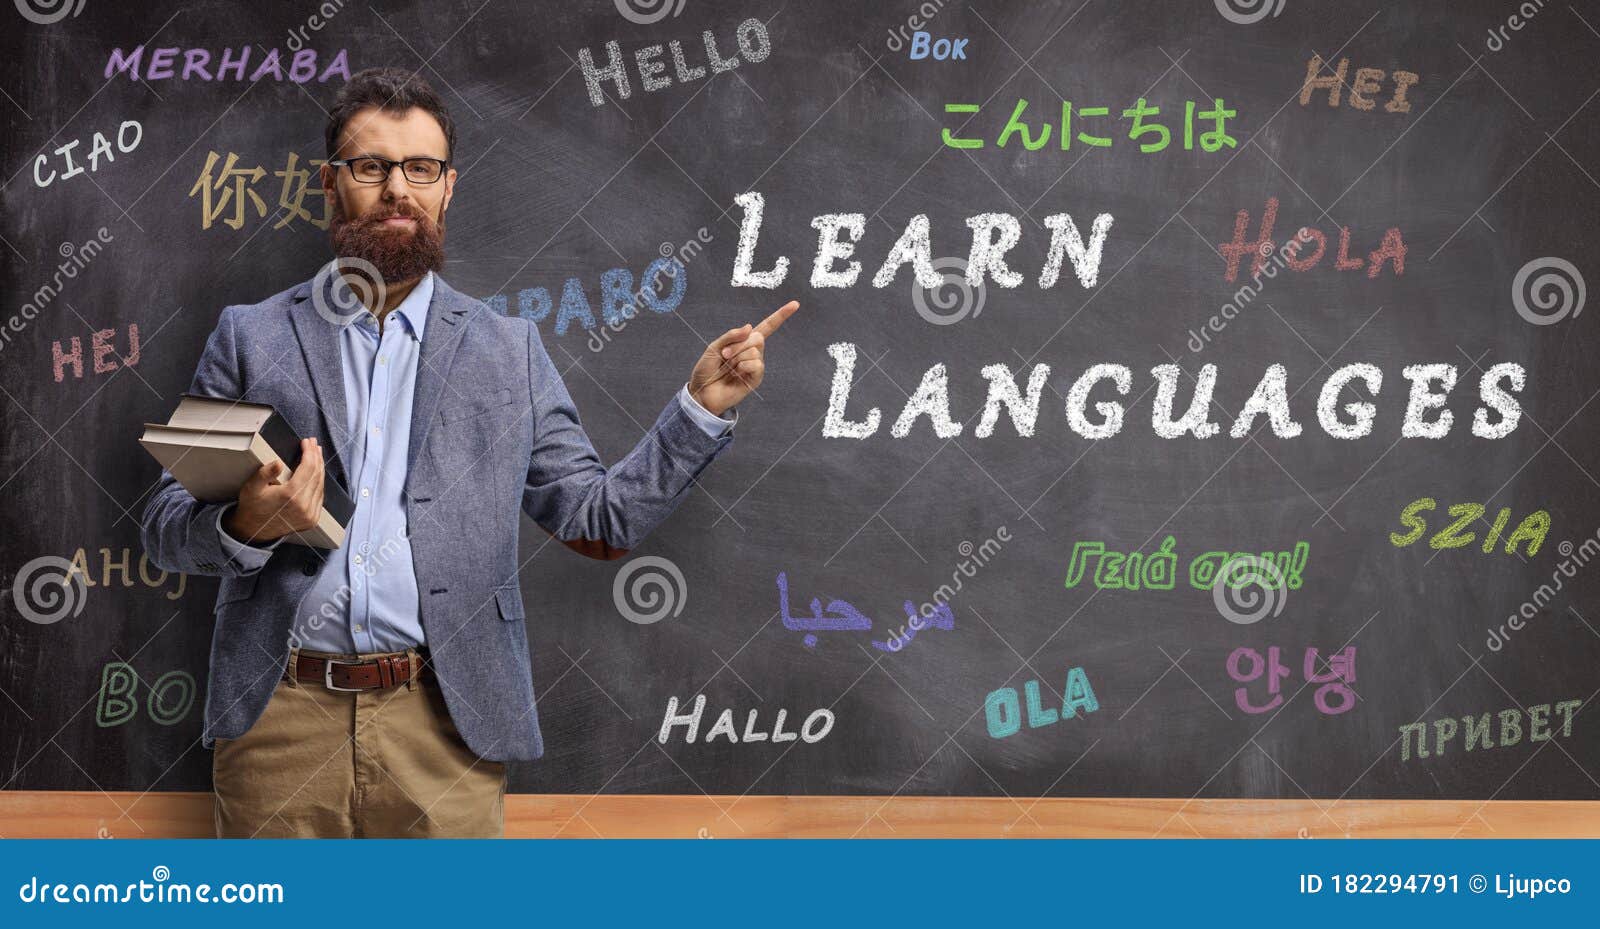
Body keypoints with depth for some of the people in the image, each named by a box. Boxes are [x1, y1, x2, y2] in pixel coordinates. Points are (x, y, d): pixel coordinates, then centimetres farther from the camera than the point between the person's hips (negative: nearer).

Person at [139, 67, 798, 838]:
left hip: (444, 725, 0)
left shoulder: (508, 352, 11)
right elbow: (165, 528, 6)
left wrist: (702, 406, 0)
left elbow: (598, 520, 10)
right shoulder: (250, 337, 8)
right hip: (280, 716, 0)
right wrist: (245, 527, -16)